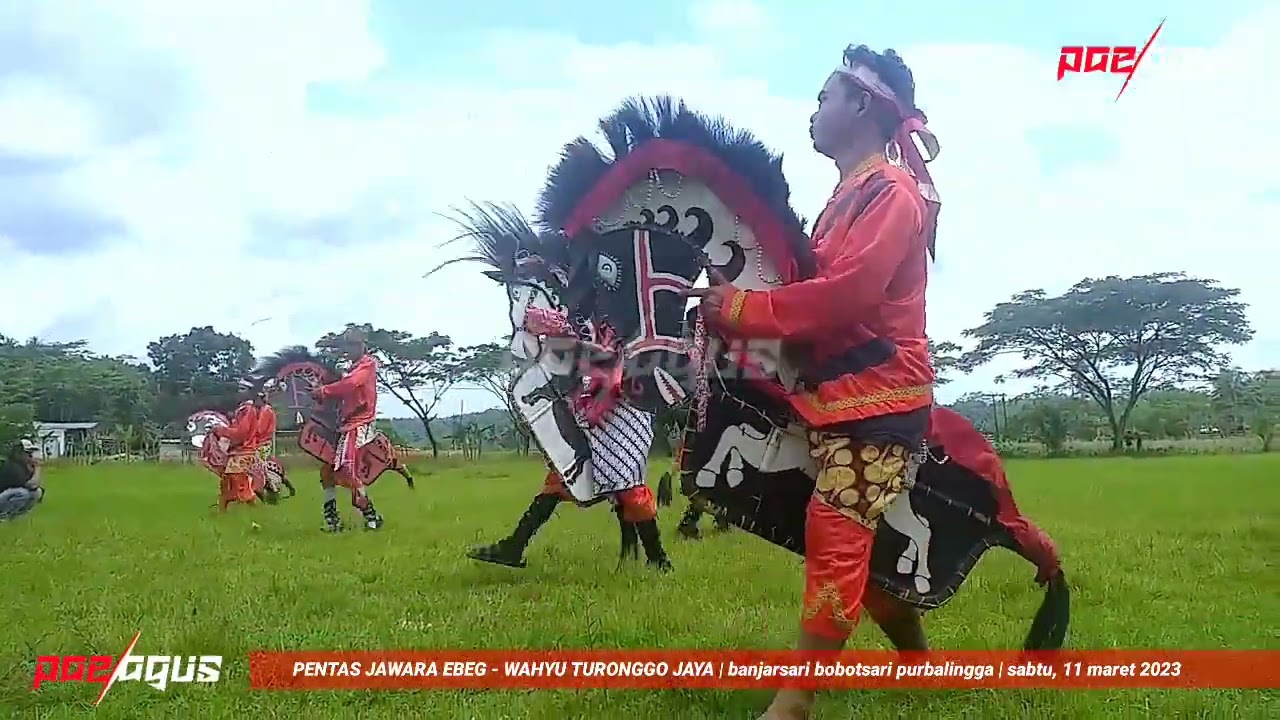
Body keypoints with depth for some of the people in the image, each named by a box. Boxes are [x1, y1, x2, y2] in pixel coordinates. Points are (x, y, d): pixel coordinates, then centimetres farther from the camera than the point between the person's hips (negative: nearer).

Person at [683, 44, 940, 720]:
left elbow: (845, 292, -22)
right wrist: (740, 293, 1)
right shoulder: (850, 195, 21)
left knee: (835, 534, -13)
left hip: (877, 390, -10)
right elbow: (819, 291, 15)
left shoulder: (892, 190, -10)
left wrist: (739, 309, -16)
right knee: (855, 536, 14)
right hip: (841, 391, 10)